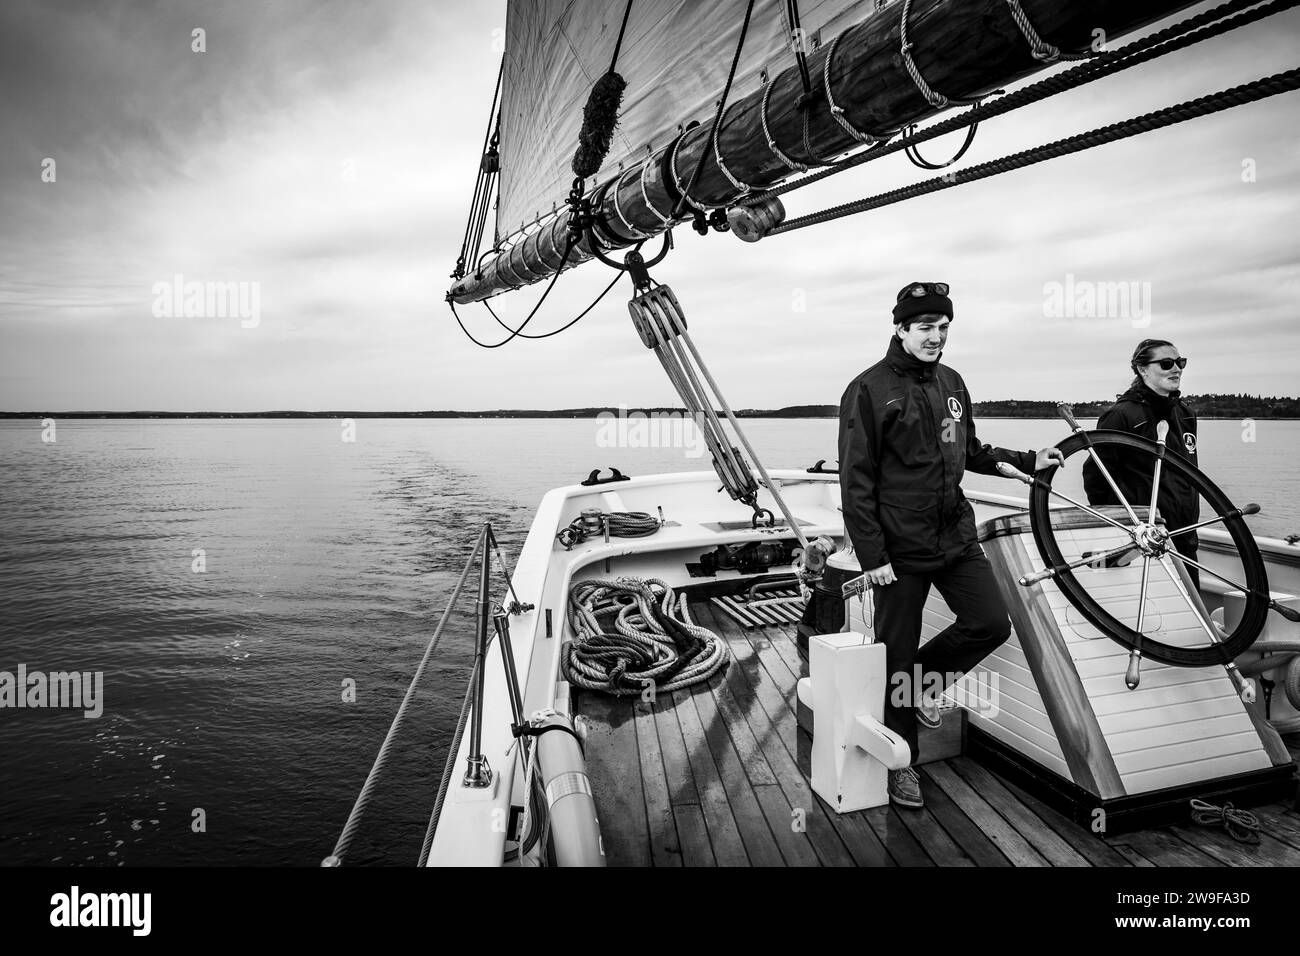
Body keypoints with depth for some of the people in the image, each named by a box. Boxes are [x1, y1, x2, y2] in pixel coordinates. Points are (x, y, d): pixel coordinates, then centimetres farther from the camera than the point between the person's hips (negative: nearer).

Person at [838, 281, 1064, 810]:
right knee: (896, 657, 4)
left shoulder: (951, 383, 11)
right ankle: (901, 763, 22)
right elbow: (856, 481, -13)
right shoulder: (869, 390, -10)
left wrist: (1026, 460, 14)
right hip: (900, 548, -6)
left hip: (956, 537, 6)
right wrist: (872, 556, -16)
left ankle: (925, 678, 29)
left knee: (992, 625, 2)